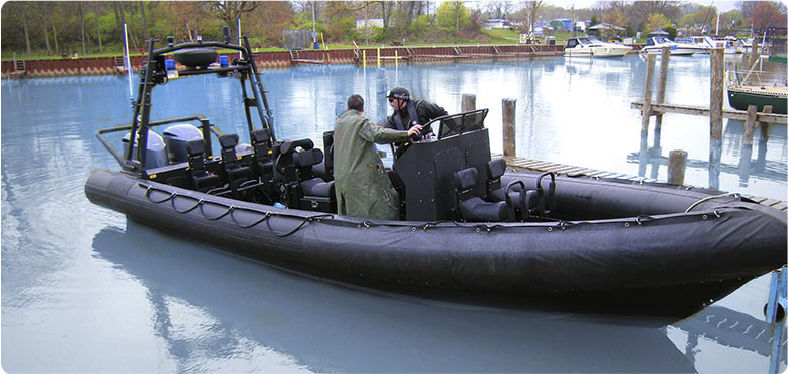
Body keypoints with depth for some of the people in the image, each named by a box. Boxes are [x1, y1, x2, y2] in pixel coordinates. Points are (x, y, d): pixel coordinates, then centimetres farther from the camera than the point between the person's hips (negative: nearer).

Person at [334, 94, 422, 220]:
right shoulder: (361, 121, -8)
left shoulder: (339, 122, 16)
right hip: (362, 176, -8)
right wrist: (406, 133, -24)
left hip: (340, 176, 8)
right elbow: (379, 134, -23)